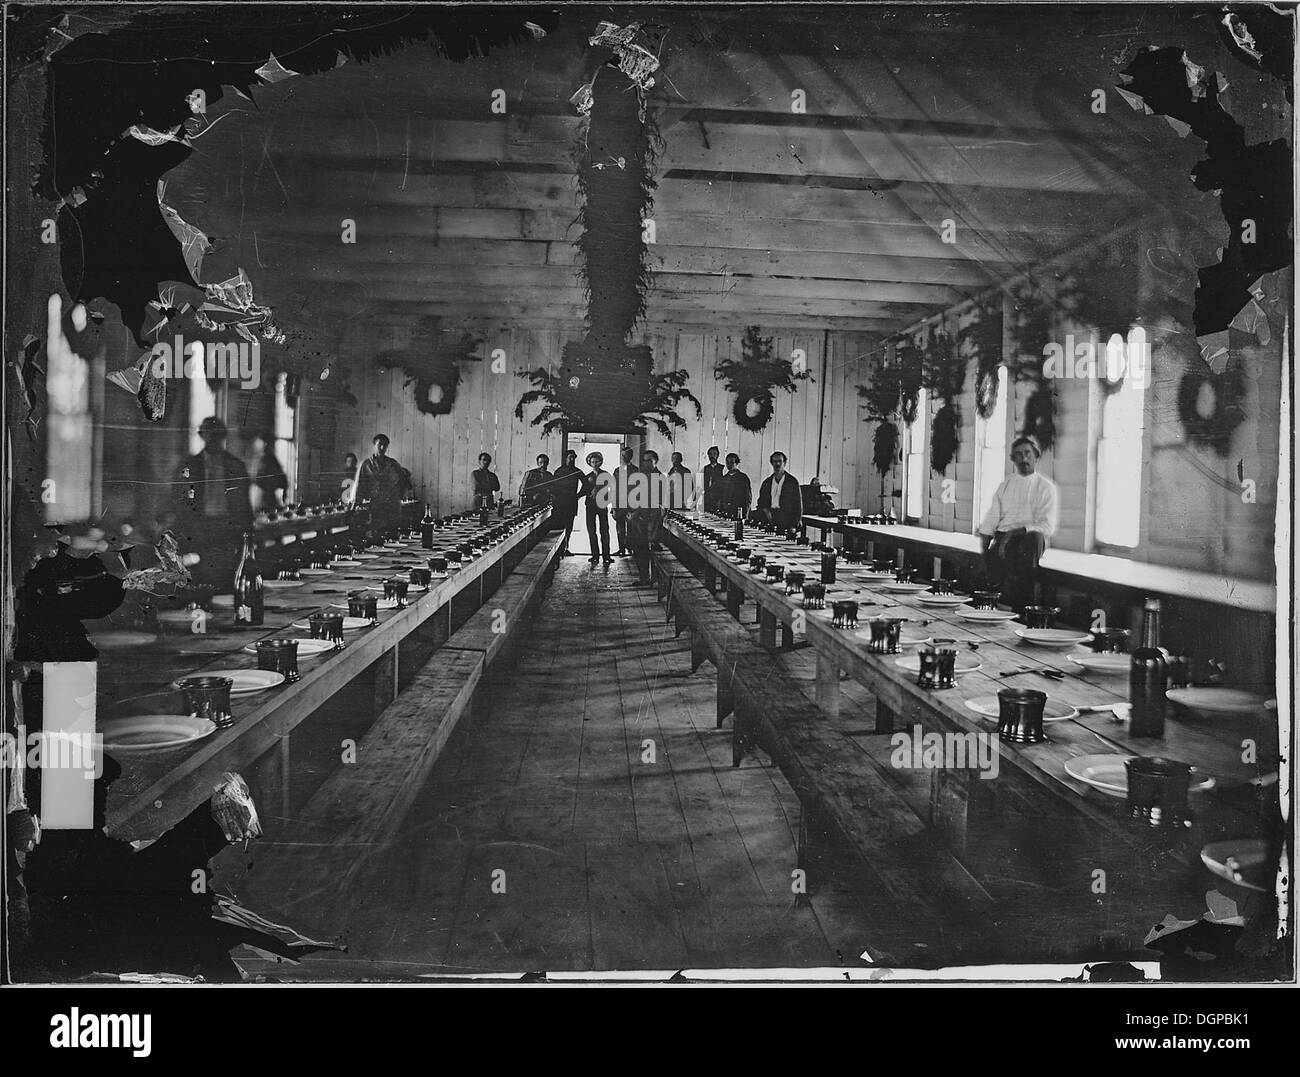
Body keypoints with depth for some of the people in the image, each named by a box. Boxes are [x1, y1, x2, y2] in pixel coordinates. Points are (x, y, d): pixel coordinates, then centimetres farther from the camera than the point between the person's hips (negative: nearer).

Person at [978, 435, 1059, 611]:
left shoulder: (1046, 487, 7)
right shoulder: (1006, 484, 18)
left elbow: (1047, 527, -2)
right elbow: (991, 518, 11)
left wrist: (1019, 531, -17)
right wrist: (985, 547, -4)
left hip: (1030, 537, -2)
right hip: (1002, 537, 2)